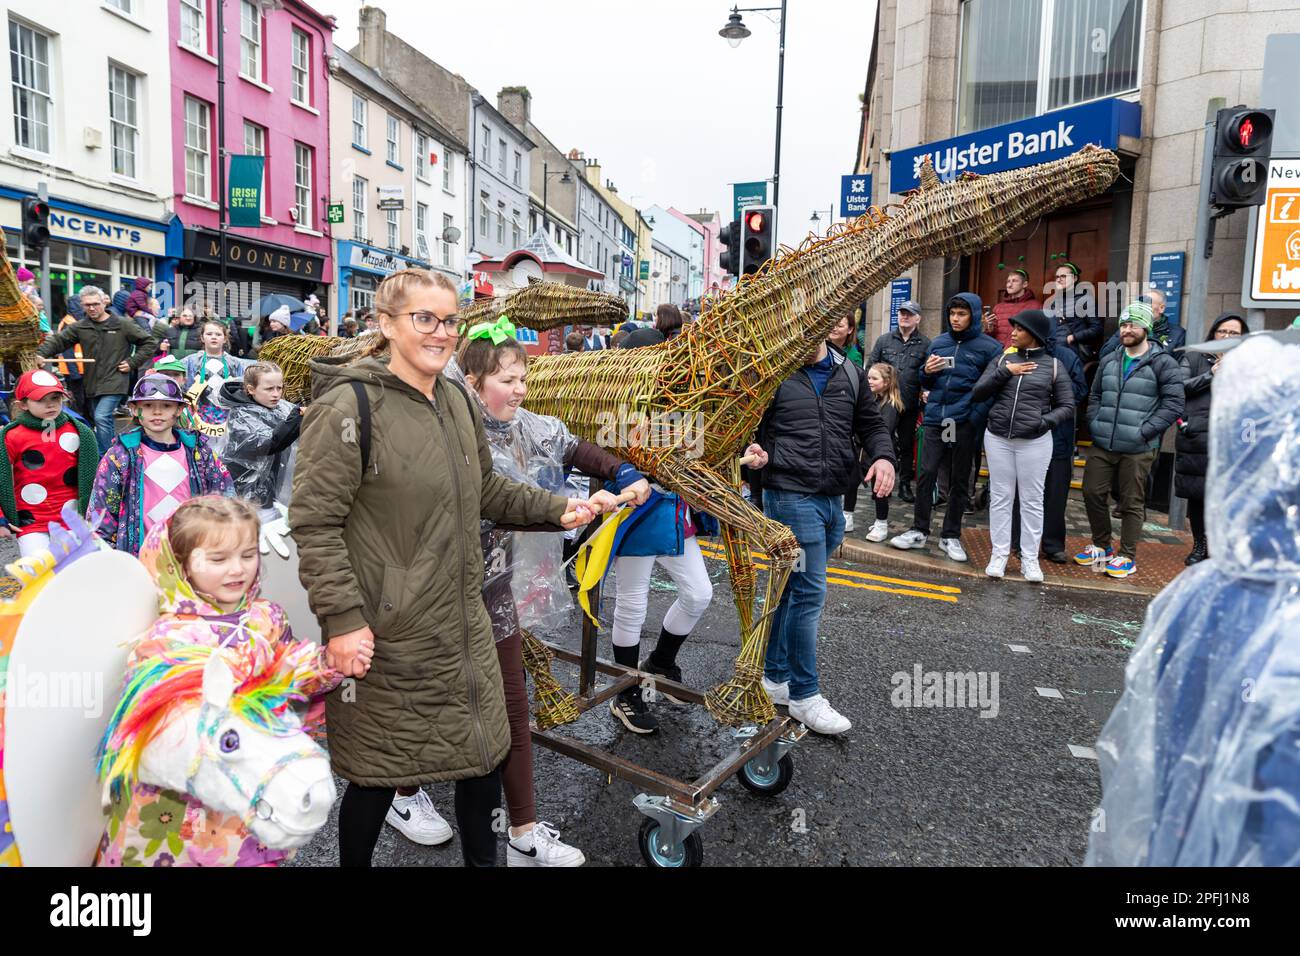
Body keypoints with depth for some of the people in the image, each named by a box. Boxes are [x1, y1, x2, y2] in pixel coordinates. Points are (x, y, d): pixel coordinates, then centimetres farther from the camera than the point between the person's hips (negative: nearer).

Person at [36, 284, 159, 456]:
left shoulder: (122, 325, -2)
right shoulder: (79, 327, 8)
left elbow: (150, 343, 1)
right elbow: (57, 341, 5)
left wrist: (133, 362, -4)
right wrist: (40, 354, -13)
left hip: (114, 382, -5)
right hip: (92, 384, 5)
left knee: (102, 418, -18)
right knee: (103, 423, 11)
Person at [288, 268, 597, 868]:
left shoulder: (456, 402, 8)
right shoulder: (351, 405, -15)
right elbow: (314, 521, -17)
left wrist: (555, 508, 8)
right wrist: (342, 619, -21)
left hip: (463, 627, 7)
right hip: (385, 636, -7)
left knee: (483, 753, 17)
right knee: (380, 774, 11)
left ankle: (483, 859, 40)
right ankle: (354, 860, 39)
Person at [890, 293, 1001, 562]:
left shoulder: (988, 346, -1)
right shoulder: (938, 342, 10)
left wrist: (976, 416, -13)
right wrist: (927, 372, -5)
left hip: (964, 423, -2)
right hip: (935, 419, 3)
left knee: (960, 480, 8)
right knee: (926, 474, 1)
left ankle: (951, 536, 17)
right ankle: (919, 531, 12)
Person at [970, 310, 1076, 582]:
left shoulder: (1052, 365, 2)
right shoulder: (1002, 359, 7)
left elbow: (1067, 406, 3)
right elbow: (977, 394, 1)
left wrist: (1045, 421, -14)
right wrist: (1004, 372, -9)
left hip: (1034, 441, -2)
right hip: (997, 438, 2)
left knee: (1032, 500, 4)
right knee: (1000, 497, 6)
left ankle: (1029, 558, 12)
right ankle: (999, 554, 13)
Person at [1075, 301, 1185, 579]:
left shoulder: (1163, 363, -5)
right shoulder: (1109, 361, 12)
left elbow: (1173, 404, -8)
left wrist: (1145, 431, -15)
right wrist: (1095, 424, 4)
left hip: (1137, 450, -5)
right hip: (1102, 445, 5)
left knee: (1132, 503, 4)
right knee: (1093, 493, 9)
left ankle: (1127, 557, 16)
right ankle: (1101, 546, 27)